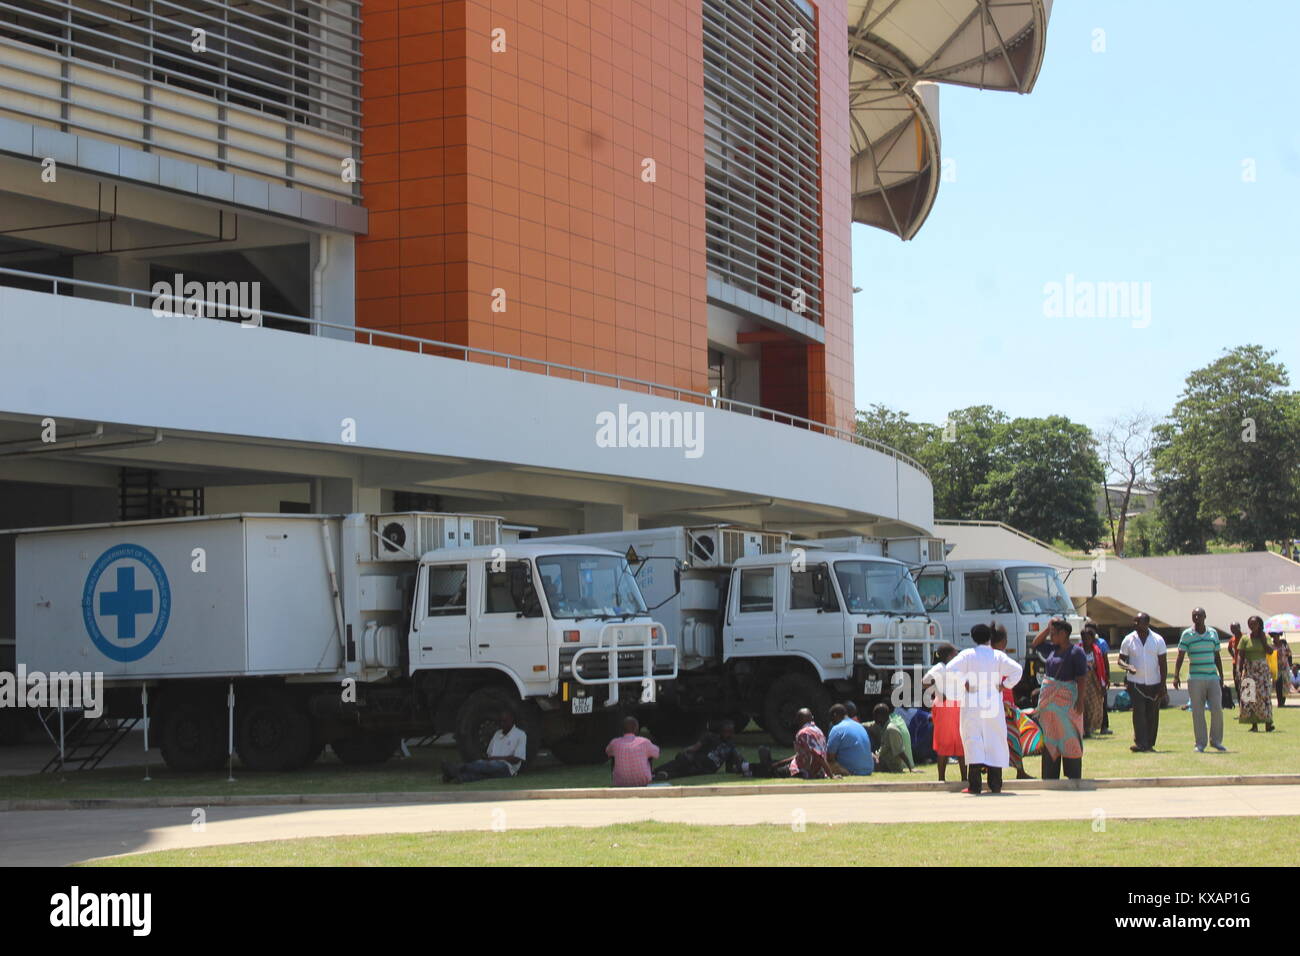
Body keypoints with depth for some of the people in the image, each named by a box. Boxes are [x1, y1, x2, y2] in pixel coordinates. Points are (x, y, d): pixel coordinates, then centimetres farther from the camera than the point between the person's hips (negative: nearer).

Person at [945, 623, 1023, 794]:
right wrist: (1005, 685, 3)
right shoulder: (998, 656, 4)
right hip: (994, 705, 1)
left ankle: (975, 785, -11)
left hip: (972, 706, -1)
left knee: (973, 739, -2)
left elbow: (950, 669, -13)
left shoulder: (967, 655, 1)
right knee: (995, 740, 8)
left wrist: (963, 684, -4)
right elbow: (1017, 670, -5)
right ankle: (995, 784, 7)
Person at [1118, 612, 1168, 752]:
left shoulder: (1158, 640, 1)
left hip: (1154, 683, 1)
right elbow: (1121, 659, 6)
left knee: (1152, 715, 4)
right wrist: (1128, 667, -18)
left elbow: (1163, 664, 3)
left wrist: (1163, 685, -3)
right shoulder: (1128, 639, 1)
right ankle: (1140, 743, -15)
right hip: (1135, 683, -1)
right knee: (1139, 712, -12)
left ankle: (1149, 744, 13)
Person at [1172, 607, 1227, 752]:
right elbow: (1180, 656, -3)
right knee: (1198, 712, 0)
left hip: (1213, 678, 3)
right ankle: (1200, 744, 6)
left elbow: (1217, 657, 17)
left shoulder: (1213, 633, 11)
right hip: (1195, 679, -3)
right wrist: (1176, 675, -15)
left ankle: (1216, 741, 10)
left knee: (1217, 709, -4)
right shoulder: (1187, 634, 1)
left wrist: (1221, 677, 14)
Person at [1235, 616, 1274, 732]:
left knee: (1264, 696, -5)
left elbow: (1270, 651, -8)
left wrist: (1262, 638, -8)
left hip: (1263, 669, 0)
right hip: (1249, 669, 0)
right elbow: (1240, 656, -1)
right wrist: (1239, 669, -12)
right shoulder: (1245, 639, 4)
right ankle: (1254, 724, 1)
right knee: (1250, 697, -3)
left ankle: (1268, 723, -2)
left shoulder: (1265, 637, 6)